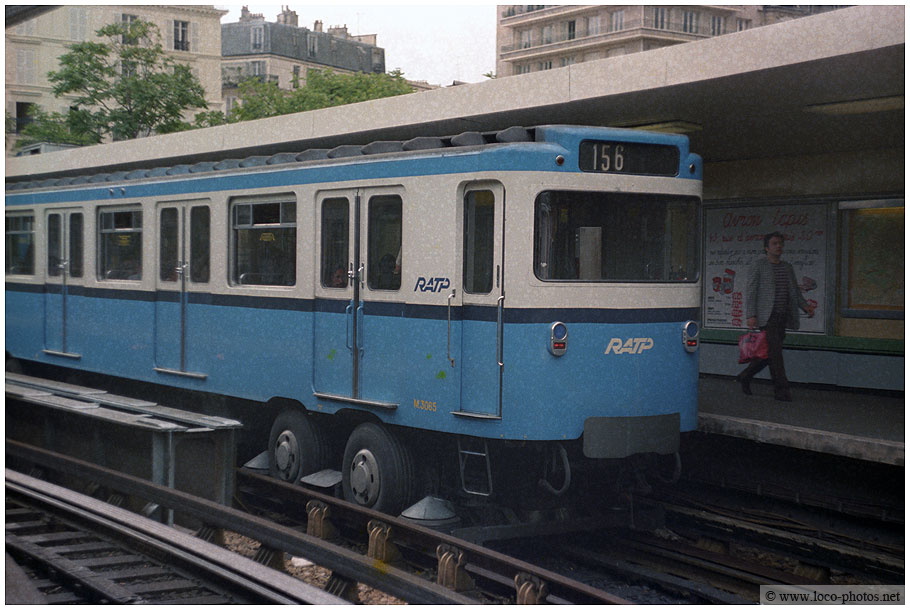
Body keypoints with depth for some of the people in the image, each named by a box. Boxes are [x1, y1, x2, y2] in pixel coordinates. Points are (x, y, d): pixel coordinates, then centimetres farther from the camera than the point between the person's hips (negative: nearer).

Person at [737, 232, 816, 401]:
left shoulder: (788, 267, 17)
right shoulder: (759, 265, 0)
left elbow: (795, 292, 19)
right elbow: (750, 291, -5)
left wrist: (805, 306, 0)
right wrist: (750, 315, -14)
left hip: (782, 317, 6)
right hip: (766, 316, -6)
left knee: (770, 353, 9)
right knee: (775, 351, -13)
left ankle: (745, 376, 26)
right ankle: (781, 389, -10)